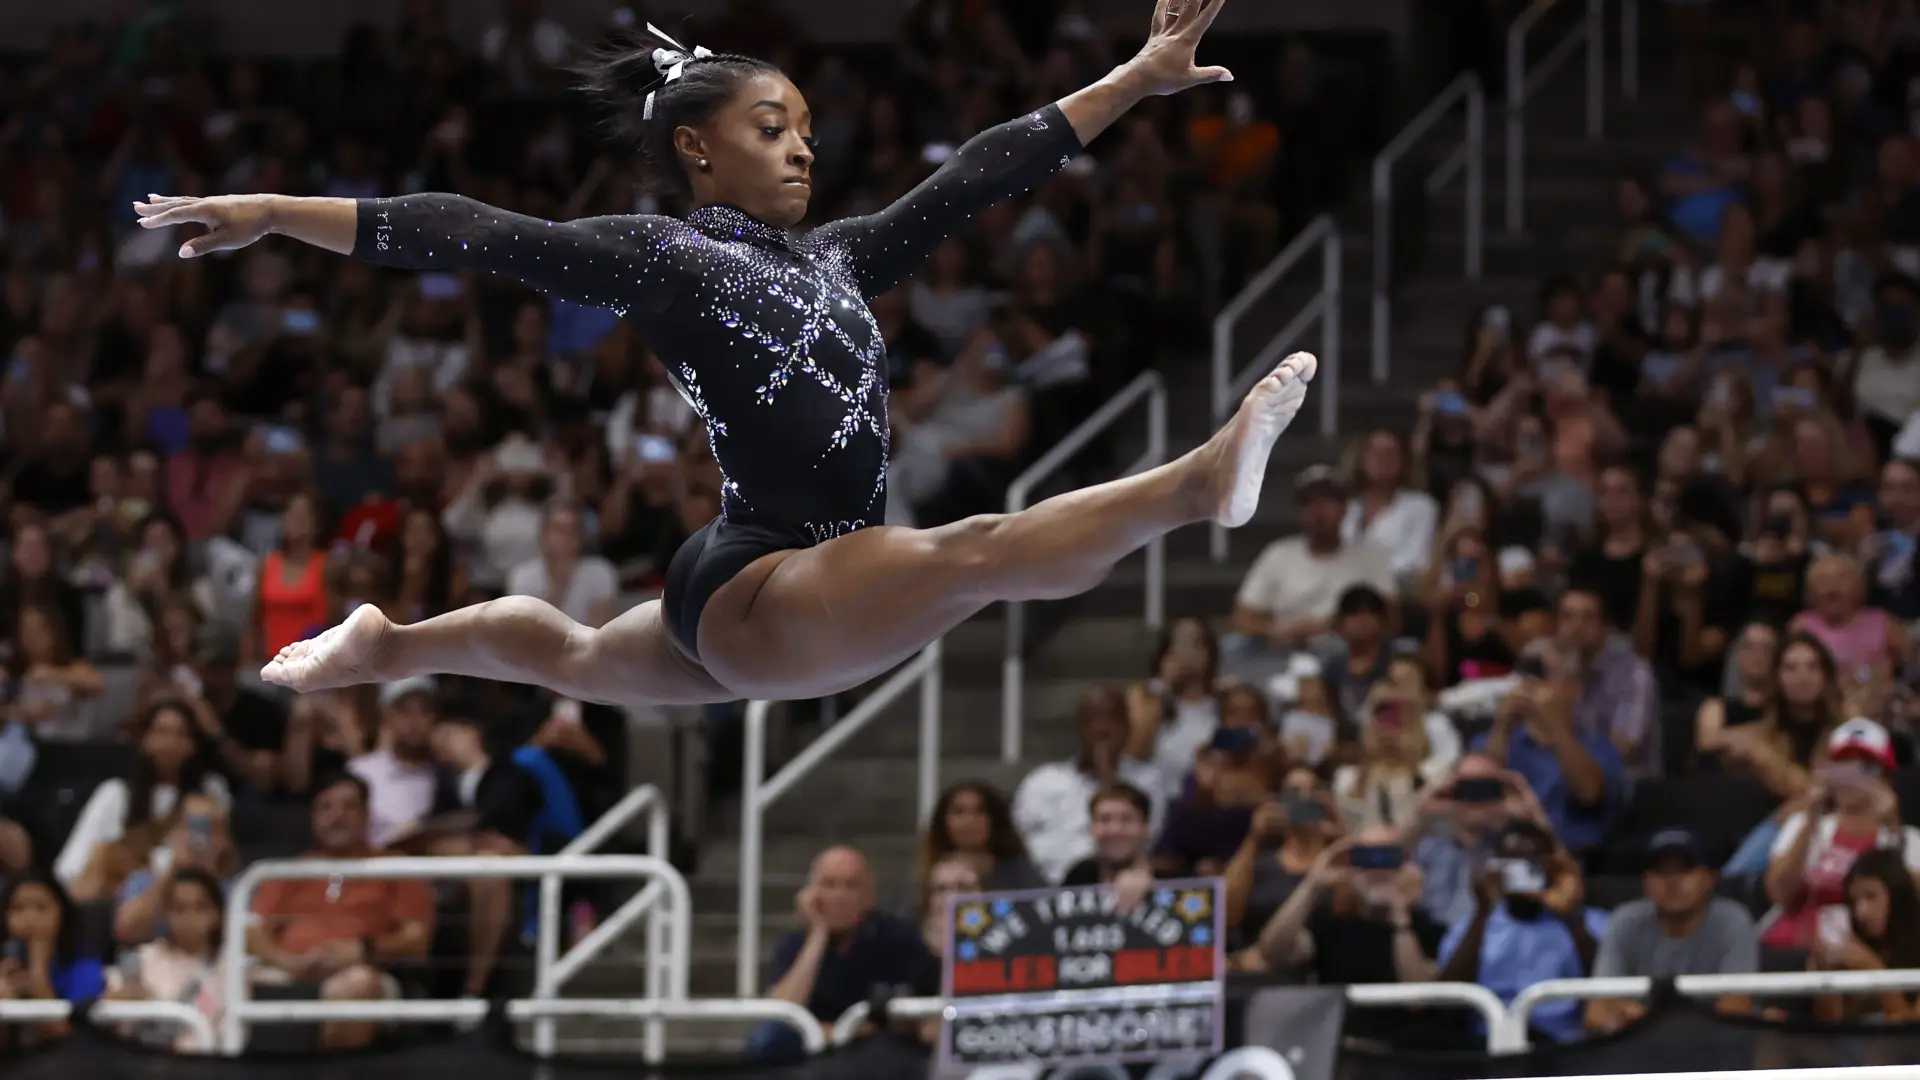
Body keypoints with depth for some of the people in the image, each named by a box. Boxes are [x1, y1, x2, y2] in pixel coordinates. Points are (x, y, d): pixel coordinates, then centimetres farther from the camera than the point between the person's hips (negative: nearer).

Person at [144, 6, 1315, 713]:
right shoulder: (660, 257, -5)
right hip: (753, 592, -9)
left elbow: (978, 175, 12)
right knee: (977, 552, -33)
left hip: (801, 593, 9)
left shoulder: (836, 258, 14)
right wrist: (272, 214, -12)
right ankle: (1198, 485, -56)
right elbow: (472, 235, -9)